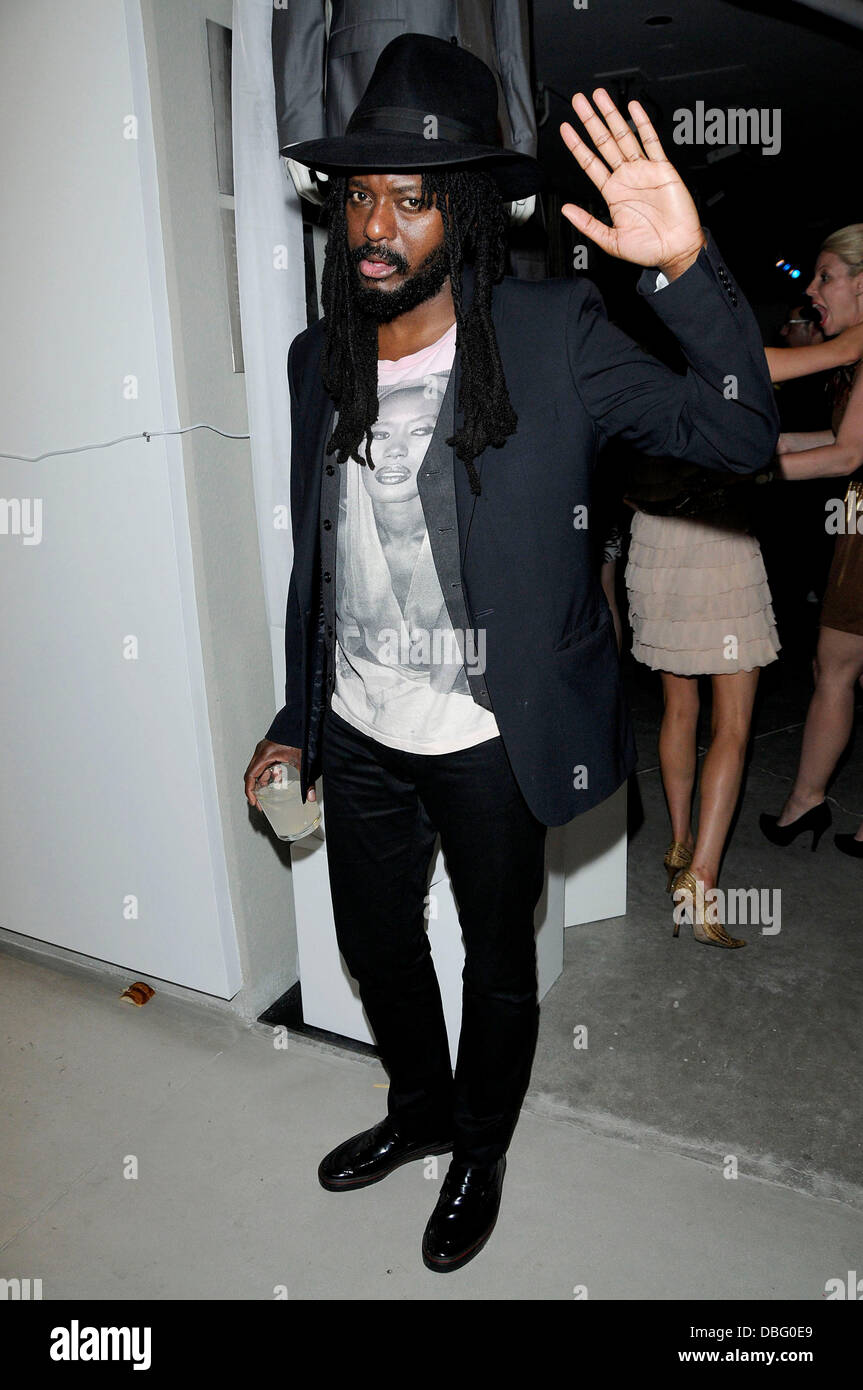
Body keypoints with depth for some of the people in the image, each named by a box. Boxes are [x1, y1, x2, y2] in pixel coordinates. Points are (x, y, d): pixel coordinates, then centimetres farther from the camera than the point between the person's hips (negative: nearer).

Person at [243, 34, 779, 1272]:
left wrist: (687, 268, -33)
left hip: (493, 746, -4)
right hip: (357, 739, 5)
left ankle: (481, 1152, 48)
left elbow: (741, 436, -18)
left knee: (498, 967, 17)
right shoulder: (320, 358, 2)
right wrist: (295, 718, 13)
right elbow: (315, 556, 9)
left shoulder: (553, 335, -12)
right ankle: (420, 1110, 54)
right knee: (375, 947, 23)